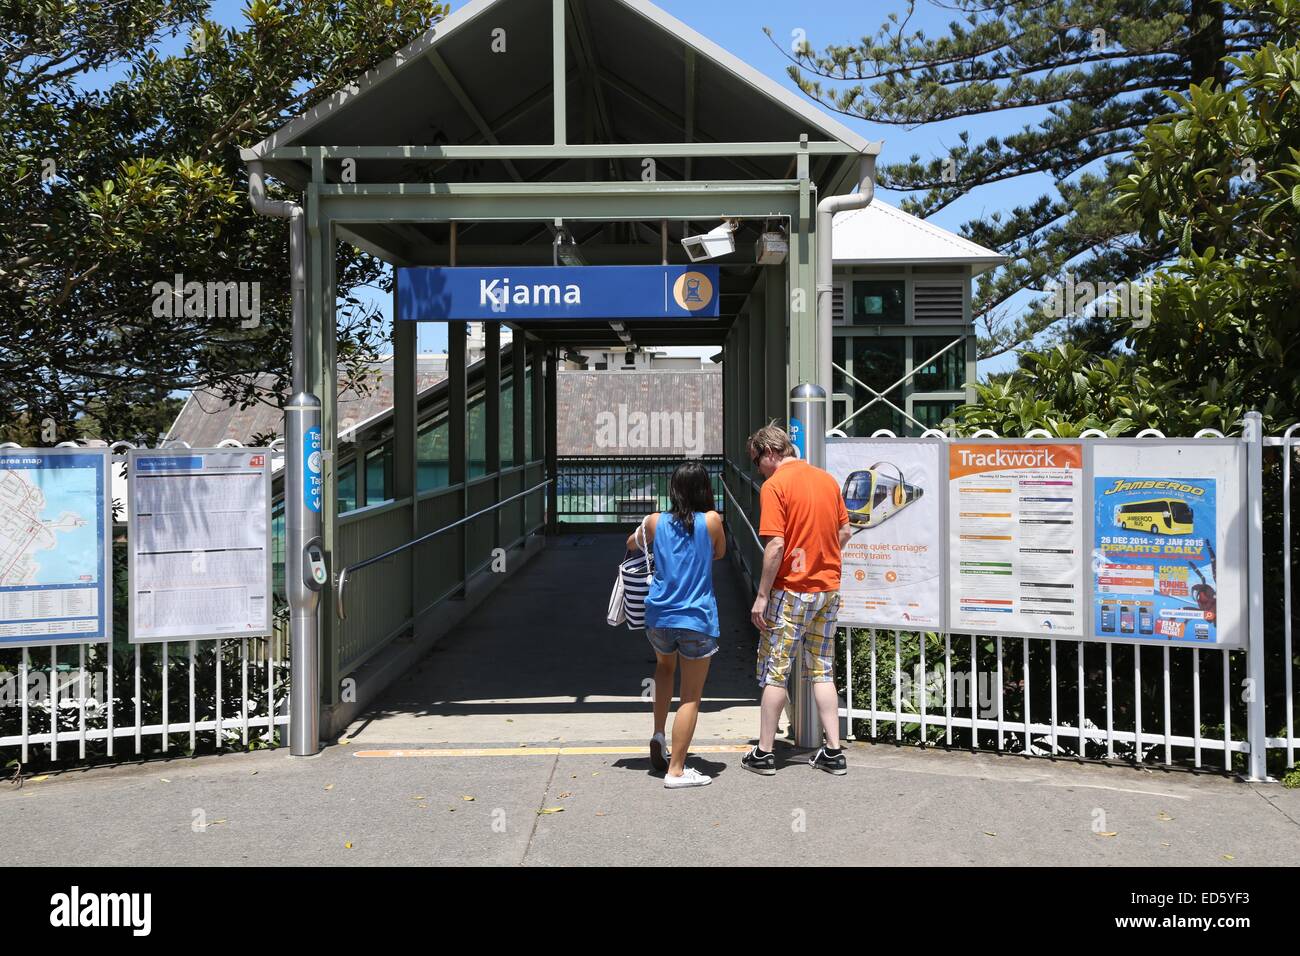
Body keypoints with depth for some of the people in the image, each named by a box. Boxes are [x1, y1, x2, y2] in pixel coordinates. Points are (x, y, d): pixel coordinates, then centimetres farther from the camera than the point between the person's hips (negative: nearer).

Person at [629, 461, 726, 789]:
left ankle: (658, 734, 21)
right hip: (697, 619, -3)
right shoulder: (711, 520, -6)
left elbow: (632, 544, 21)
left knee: (664, 666, 33)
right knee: (691, 697, 6)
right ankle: (676, 770, 6)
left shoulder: (655, 522, 1)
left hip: (658, 617, 4)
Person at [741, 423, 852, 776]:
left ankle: (764, 753, 11)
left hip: (790, 591, -6)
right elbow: (845, 531, 13)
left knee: (775, 673, 4)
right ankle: (833, 751, 13)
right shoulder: (828, 479, 8)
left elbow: (775, 545, -19)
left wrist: (761, 596, -14)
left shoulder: (774, 486, -13)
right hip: (828, 589, 6)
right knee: (823, 671, 13)